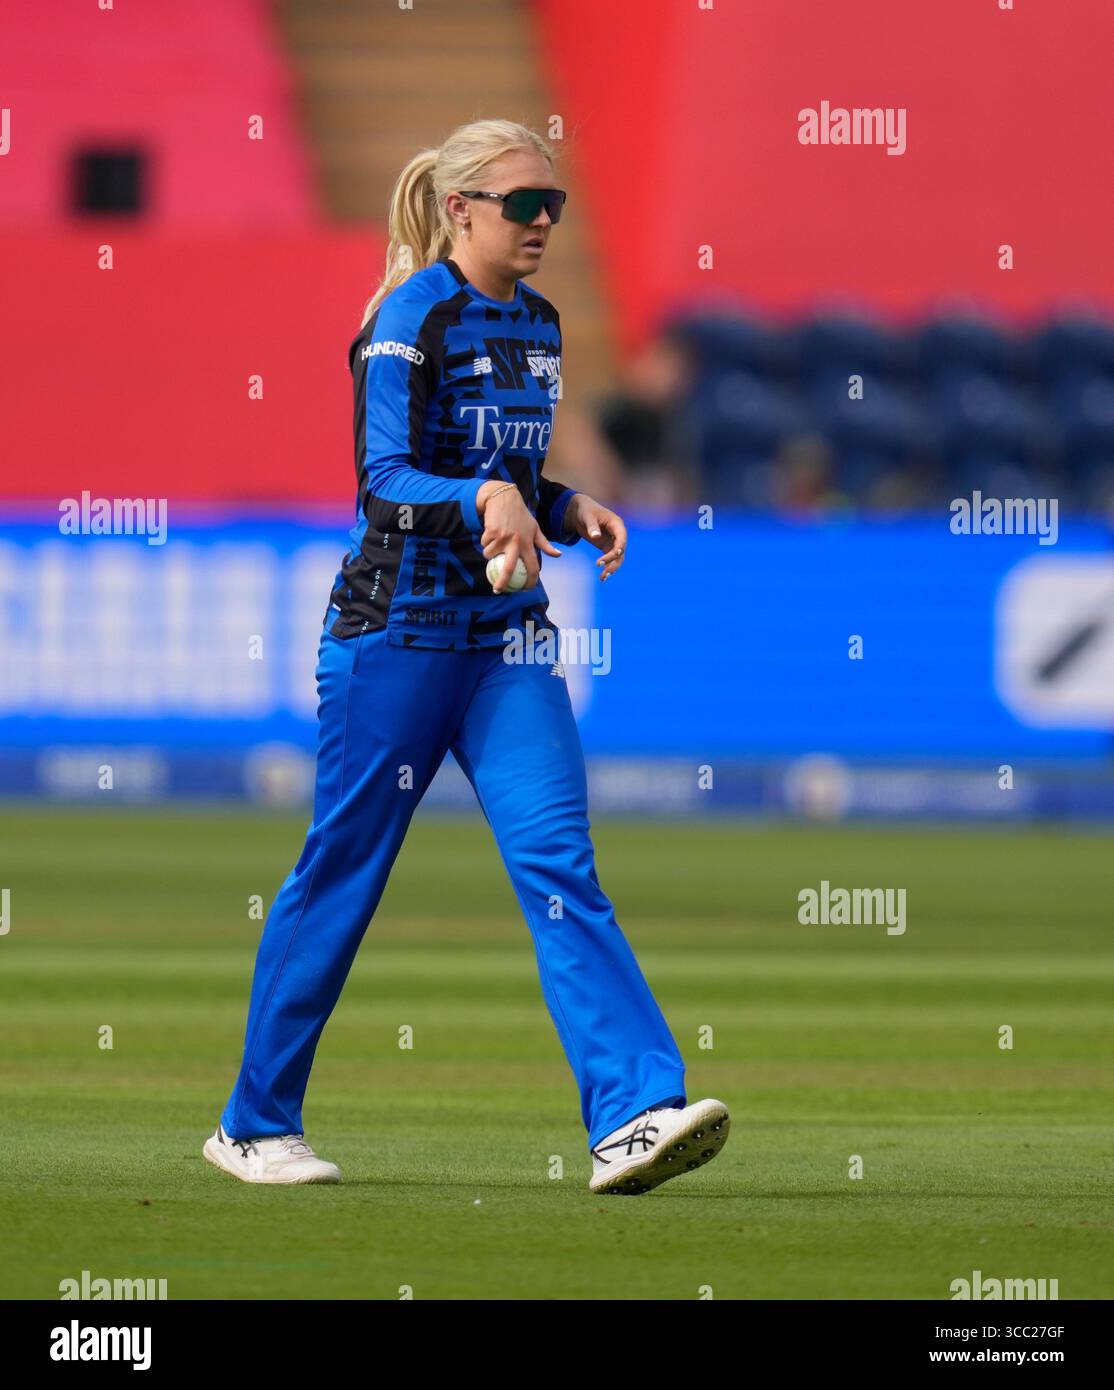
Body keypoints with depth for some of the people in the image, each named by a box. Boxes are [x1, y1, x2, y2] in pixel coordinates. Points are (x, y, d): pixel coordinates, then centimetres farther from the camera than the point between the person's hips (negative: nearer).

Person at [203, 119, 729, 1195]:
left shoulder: (535, 324, 12)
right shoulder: (410, 320, -10)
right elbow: (386, 483, -19)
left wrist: (567, 512, 3)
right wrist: (483, 498, -35)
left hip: (509, 637, 6)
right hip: (399, 627, -6)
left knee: (559, 861, -8)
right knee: (341, 872, 3)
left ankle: (633, 1117, -19)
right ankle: (254, 1124, 17)